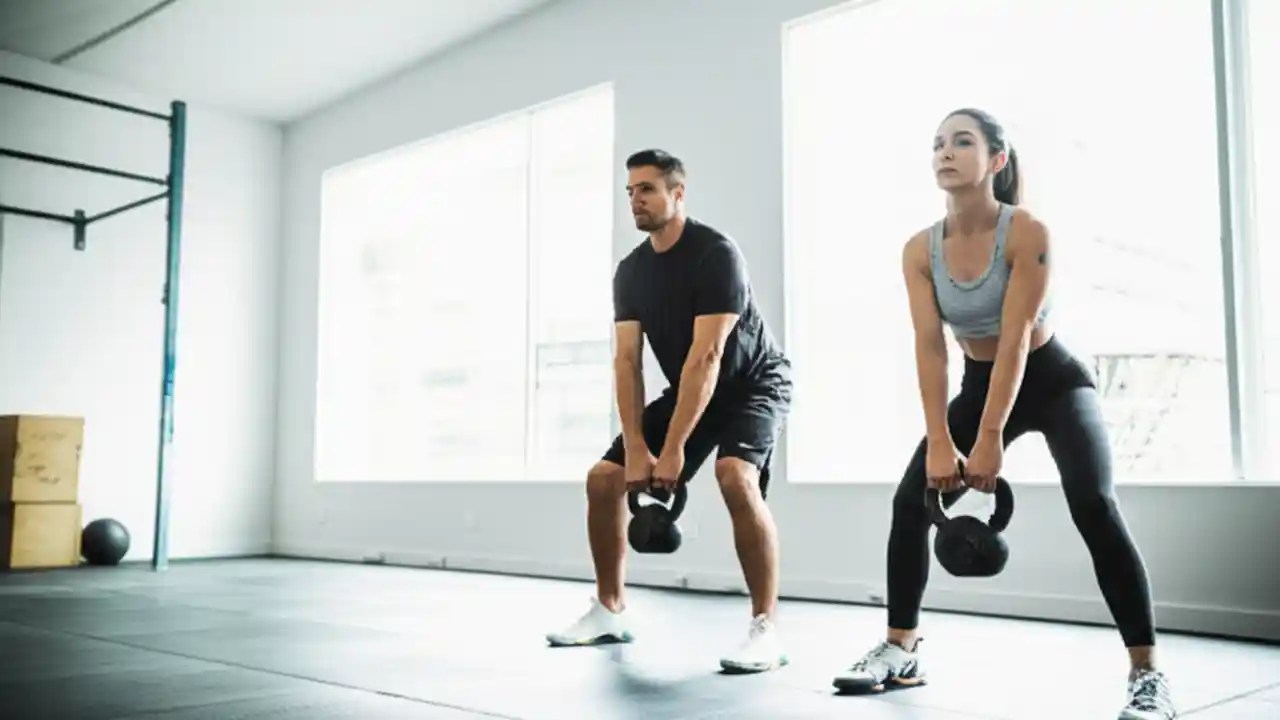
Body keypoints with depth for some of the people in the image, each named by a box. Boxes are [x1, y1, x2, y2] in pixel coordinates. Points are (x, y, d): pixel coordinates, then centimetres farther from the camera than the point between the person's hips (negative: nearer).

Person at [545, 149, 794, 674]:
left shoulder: (716, 254, -25)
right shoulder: (631, 271, -3)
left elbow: (707, 357, -31)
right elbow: (626, 361, -7)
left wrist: (673, 450, -32)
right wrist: (635, 449, -18)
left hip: (754, 384, -7)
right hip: (688, 389, 7)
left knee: (735, 478, -36)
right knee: (603, 479, 0)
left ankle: (766, 630, -25)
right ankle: (610, 612, 14)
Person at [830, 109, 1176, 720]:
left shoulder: (1029, 233, -23)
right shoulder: (920, 250, -10)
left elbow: (1014, 340, -28)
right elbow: (929, 347, -15)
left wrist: (990, 439, -31)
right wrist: (939, 442, -23)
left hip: (1054, 381, -4)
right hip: (979, 386, 5)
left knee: (1094, 506, -23)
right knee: (910, 500, -5)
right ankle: (901, 651, 8)